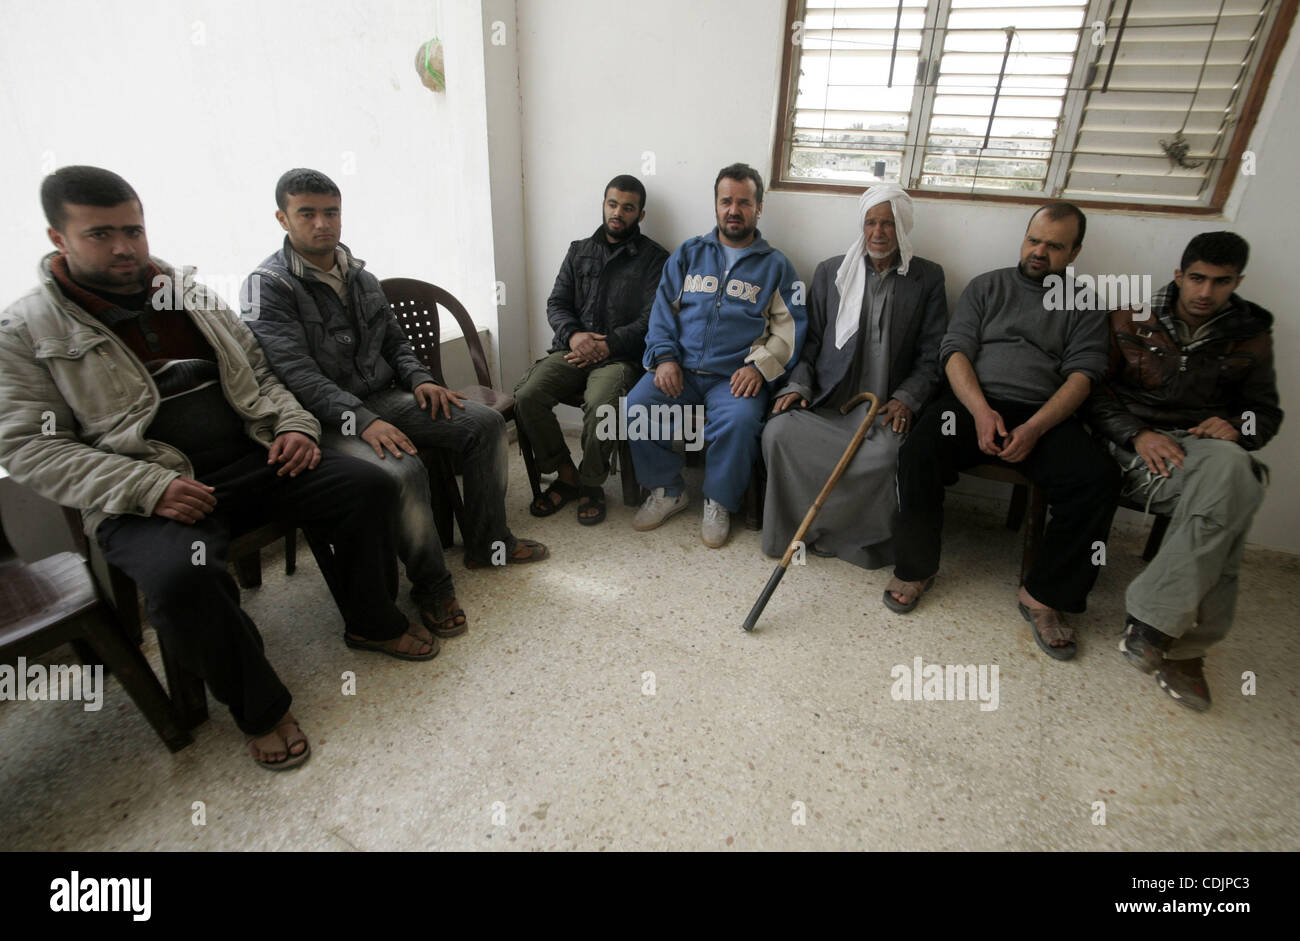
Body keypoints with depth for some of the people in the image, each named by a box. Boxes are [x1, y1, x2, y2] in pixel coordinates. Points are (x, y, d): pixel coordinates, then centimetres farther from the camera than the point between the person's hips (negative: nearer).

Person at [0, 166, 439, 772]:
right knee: (182, 577, -35)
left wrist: (294, 426, 0)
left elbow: (260, 375, 21)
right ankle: (259, 708, -9)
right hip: (147, 496, -4)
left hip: (255, 460, 4)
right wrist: (149, 487, -19)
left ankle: (370, 621, 8)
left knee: (368, 488, -15)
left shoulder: (190, 295, 16)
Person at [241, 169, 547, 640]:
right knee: (403, 471, -34)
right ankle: (431, 586, -11)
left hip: (383, 399, 7)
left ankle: (488, 542, 8)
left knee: (484, 421, -4)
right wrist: (363, 422, -31)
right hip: (328, 422, -7)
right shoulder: (268, 286, -10)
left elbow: (395, 342, 20)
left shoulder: (360, 276, 12)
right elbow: (297, 375, -20)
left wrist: (419, 380, -1)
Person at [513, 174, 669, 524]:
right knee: (526, 396, -22)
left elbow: (652, 320, -4)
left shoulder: (654, 259, 6)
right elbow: (556, 304, 13)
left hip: (620, 356, -4)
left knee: (600, 407, -35)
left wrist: (606, 345, -15)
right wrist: (573, 335, -10)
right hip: (571, 350, 4)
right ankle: (566, 475, -3)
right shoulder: (579, 251, 19)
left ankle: (591, 485, -8)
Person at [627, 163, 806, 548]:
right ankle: (667, 490, 1)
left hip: (736, 376, -2)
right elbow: (663, 307, 12)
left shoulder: (776, 266, 13)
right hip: (680, 369, 3)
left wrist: (759, 366, -13)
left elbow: (790, 327, 5)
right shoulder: (689, 253, 18)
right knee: (636, 407, -23)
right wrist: (665, 357, -5)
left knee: (739, 422, -33)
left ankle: (719, 501, -6)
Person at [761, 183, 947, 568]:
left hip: (884, 407, -1)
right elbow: (810, 340, 14)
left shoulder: (928, 278, 11)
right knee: (779, 431, -27)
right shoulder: (830, 271, 15)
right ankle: (798, 526, -8)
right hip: (826, 401, 2)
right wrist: (798, 385, -3)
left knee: (888, 453, -33)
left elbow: (931, 354, 6)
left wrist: (906, 399, -10)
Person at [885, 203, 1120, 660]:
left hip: (1044, 416, 1)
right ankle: (915, 569, -10)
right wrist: (981, 410, -15)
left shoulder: (1084, 303, 16)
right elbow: (956, 351, 3)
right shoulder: (987, 286, 16)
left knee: (1099, 477, -27)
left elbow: (1081, 374, 2)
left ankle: (1044, 595, -9)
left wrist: (1034, 428, -17)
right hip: (972, 403, 0)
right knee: (917, 453, -31)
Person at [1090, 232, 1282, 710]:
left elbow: (1265, 410, 21)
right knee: (1230, 487, -34)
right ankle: (1185, 642, -27)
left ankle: (1152, 619, -29)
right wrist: (1137, 435, -12)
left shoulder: (1251, 336, 17)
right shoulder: (1131, 321, 10)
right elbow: (1095, 390, 4)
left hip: (1206, 448, 3)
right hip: (1135, 445, -3)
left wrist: (1238, 428, -4)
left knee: (1230, 467, -36)